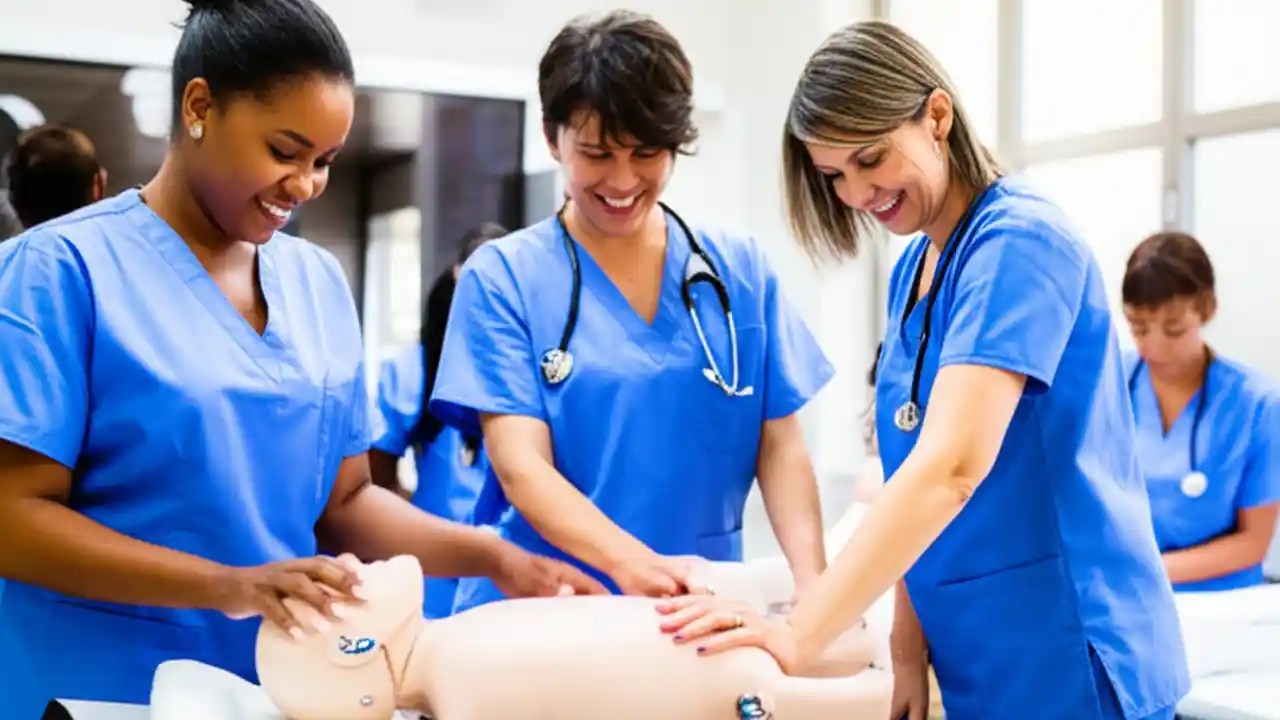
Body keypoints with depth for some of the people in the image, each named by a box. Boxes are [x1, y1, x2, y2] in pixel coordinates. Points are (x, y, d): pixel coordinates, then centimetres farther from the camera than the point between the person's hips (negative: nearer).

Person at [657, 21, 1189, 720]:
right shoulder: (912, 269, 8)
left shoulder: (1017, 241, -18)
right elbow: (918, 468, 9)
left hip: (1064, 658, -7)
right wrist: (909, 643, 0)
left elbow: (952, 467, -29)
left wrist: (798, 634, -33)